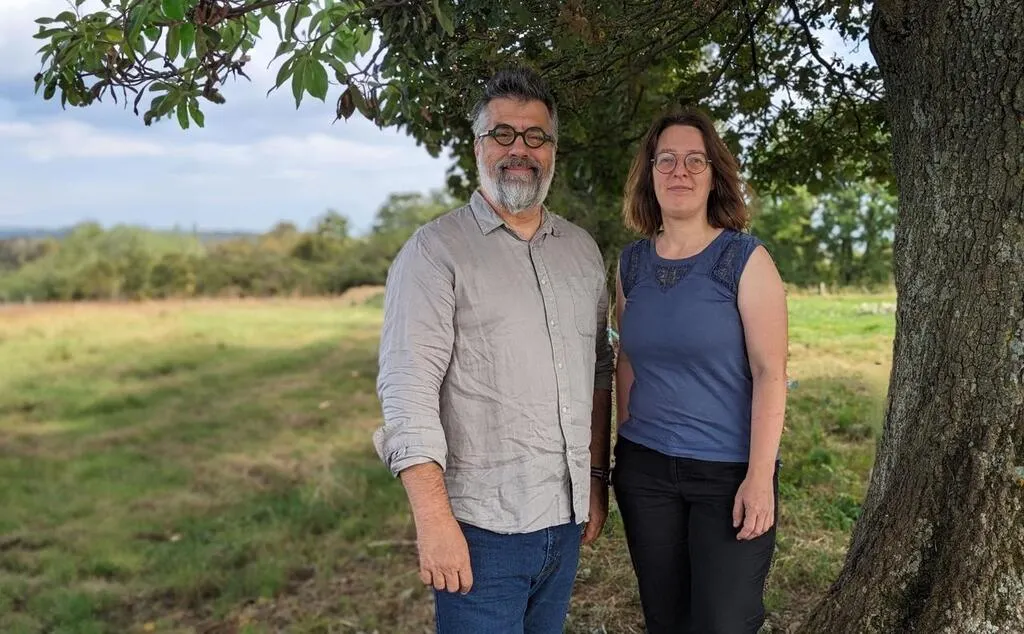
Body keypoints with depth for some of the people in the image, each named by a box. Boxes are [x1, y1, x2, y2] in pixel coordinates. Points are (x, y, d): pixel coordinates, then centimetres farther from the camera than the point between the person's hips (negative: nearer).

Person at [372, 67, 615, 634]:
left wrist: (597, 479, 14)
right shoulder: (436, 250, -7)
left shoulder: (582, 251, 10)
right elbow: (408, 390, -15)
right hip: (481, 526, -5)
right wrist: (434, 519, -20)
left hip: (565, 521, 6)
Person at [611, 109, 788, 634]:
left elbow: (769, 373, -12)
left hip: (730, 472, -4)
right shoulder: (631, 263, 4)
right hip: (645, 471, 4)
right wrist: (626, 445, 12)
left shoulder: (746, 259, -9)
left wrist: (760, 475, -17)